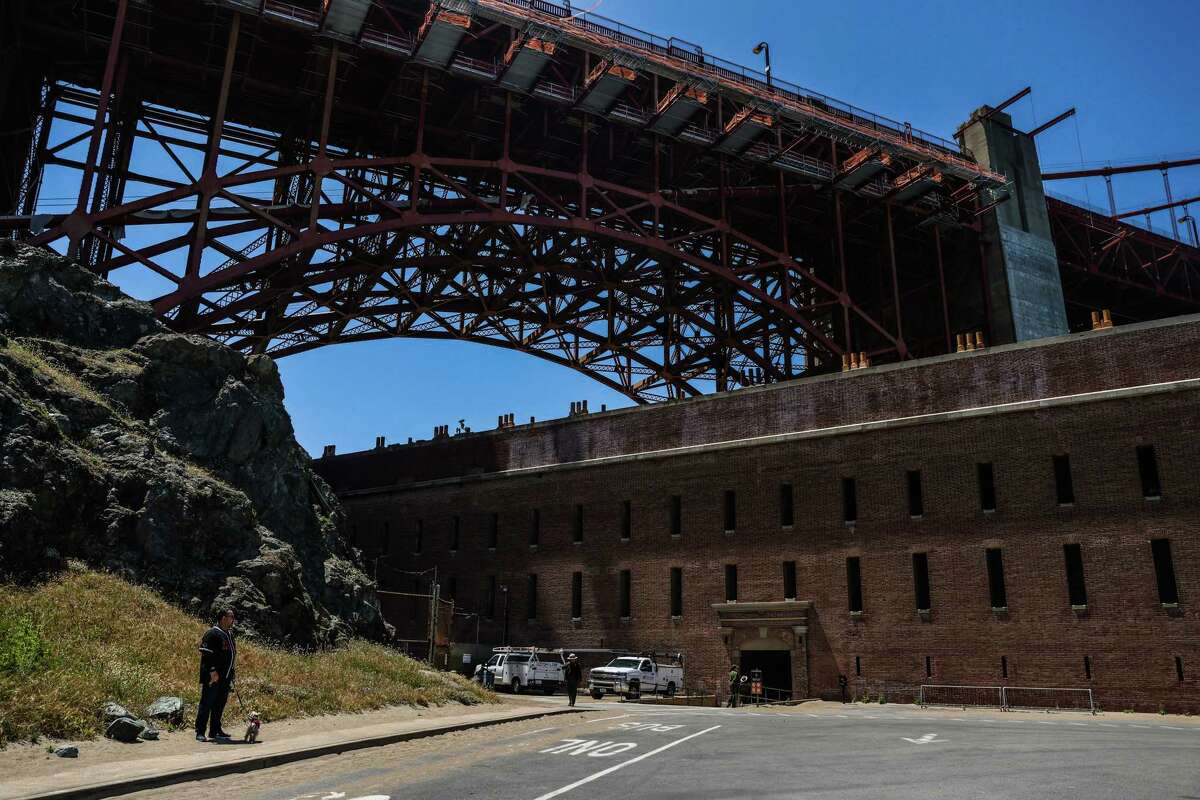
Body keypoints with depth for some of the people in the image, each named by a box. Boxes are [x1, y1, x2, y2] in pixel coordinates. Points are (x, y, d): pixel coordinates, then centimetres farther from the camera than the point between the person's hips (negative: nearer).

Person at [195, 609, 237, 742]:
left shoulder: (229, 634, 16)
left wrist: (233, 671, 20)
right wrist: (212, 671, -21)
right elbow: (206, 654, -17)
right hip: (212, 676, -8)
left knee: (219, 705, 12)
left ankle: (215, 730, 20)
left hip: (225, 677, 8)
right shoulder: (212, 634, -11)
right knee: (206, 703, -3)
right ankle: (200, 732, 2)